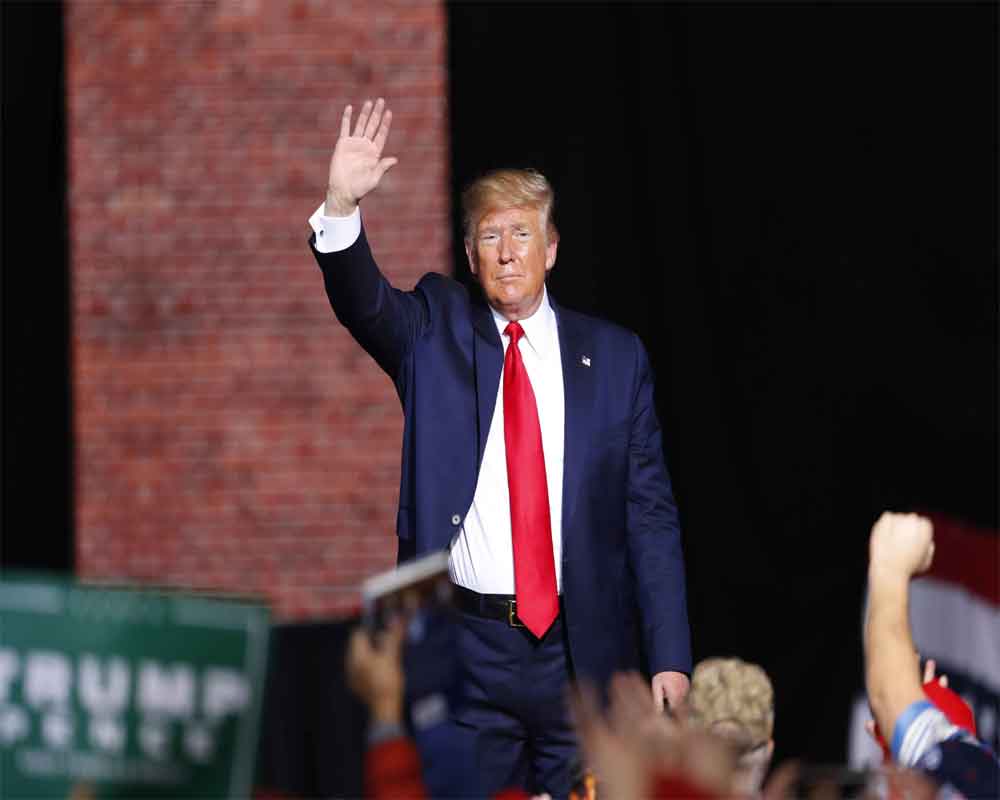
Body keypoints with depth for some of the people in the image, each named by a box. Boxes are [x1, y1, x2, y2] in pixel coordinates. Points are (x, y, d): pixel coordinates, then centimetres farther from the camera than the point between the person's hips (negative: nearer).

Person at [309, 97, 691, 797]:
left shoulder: (615, 357, 6)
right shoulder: (435, 331, 7)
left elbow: (650, 513, 4)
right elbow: (363, 300, -13)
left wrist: (670, 658, -2)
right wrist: (343, 205, -32)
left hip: (581, 654, 1)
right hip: (465, 647, 0)